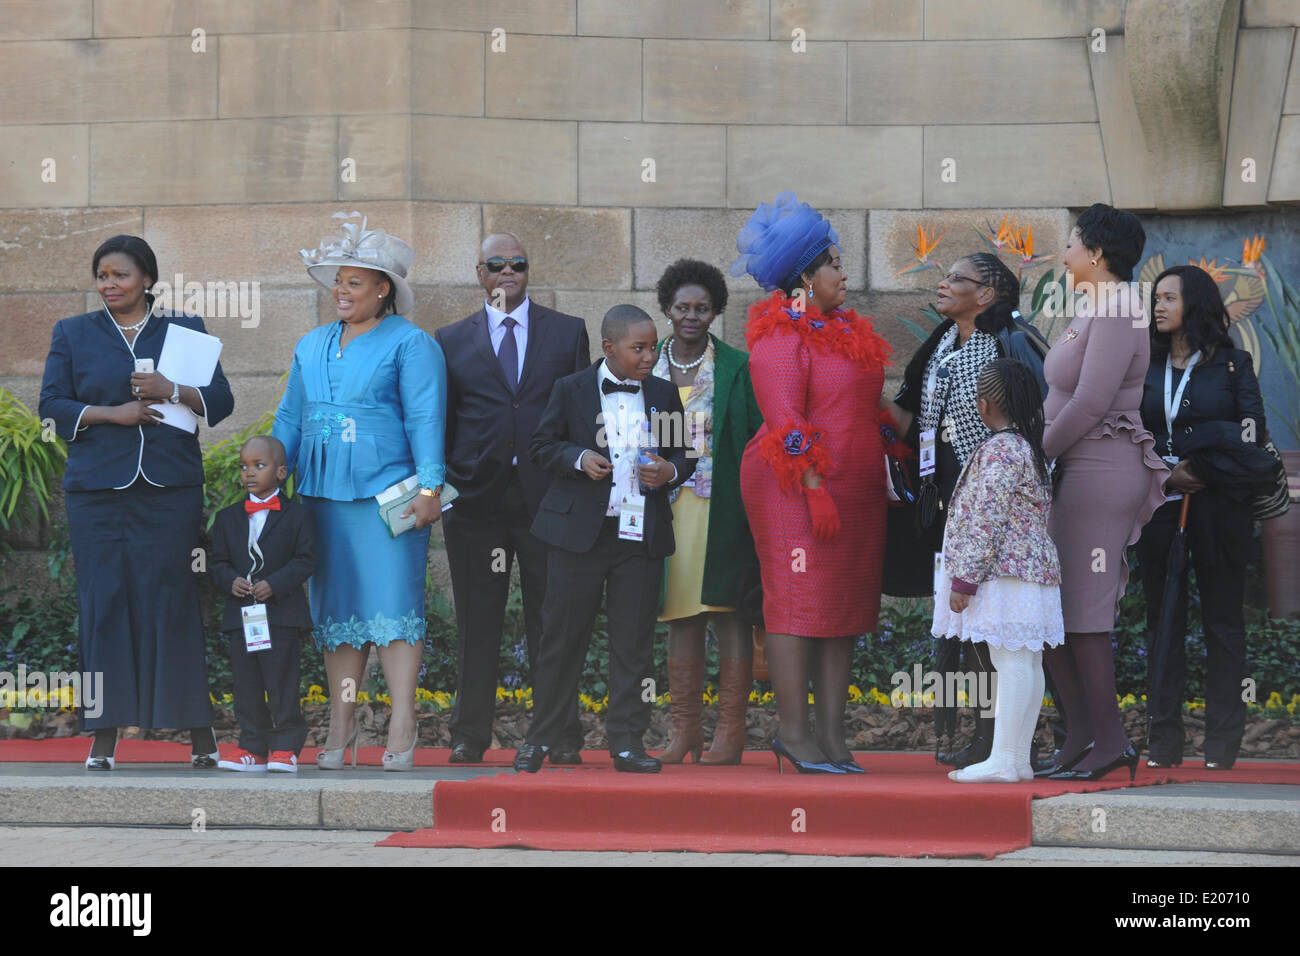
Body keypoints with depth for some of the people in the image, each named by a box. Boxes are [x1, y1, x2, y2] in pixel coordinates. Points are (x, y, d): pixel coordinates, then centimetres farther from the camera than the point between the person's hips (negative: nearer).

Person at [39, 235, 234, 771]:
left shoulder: (184, 330, 11)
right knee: (103, 602, -4)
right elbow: (52, 405, 5)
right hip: (98, 489, 1)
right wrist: (113, 414, -9)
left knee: (173, 601, -3)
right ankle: (104, 737, -1)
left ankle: (199, 731, 2)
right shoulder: (73, 334, 12)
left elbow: (220, 400, 8)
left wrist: (172, 392, -11)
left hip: (170, 489, -1)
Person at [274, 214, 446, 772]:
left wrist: (430, 489, -14)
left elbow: (425, 419, -6)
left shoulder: (409, 344, 0)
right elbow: (289, 419, 22)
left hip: (386, 492, -6)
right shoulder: (312, 347, 18)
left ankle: (401, 731, -9)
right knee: (334, 605, 5)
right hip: (324, 493, 6)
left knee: (392, 604, -9)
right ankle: (340, 727, 8)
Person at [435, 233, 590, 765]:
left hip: (547, 498, -1)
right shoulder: (452, 341, 12)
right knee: (476, 624, 4)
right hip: (477, 498, 1)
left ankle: (561, 739, 5)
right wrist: (440, 483, 0)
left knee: (551, 622, 1)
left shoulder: (568, 332, 10)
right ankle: (470, 737, 9)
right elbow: (440, 421, 12)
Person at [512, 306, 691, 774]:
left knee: (634, 643, 1)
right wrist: (578, 458, -12)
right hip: (579, 532, -2)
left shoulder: (664, 394, 11)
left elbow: (681, 454, 17)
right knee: (563, 636, 2)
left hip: (641, 537, 2)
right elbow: (542, 445, 7)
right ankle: (540, 738, 11)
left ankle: (627, 740, 8)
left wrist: (670, 471, -5)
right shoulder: (571, 390, 4)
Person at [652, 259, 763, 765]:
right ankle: (684, 730, 9)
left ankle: (731, 733, -3)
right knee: (680, 617, 5)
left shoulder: (738, 368, 1)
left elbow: (759, 438, -1)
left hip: (721, 509, -3)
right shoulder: (649, 367, 11)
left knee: (727, 613, -5)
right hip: (667, 506, 3)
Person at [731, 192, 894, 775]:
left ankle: (832, 738, 7)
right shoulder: (781, 337, -9)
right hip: (799, 489, -9)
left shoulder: (845, 331, 18)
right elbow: (784, 422, -16)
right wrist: (814, 488, -20)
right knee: (799, 605, -8)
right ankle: (794, 733, -6)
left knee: (843, 611, 6)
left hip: (854, 493, 9)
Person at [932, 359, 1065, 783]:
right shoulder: (1029, 447, 16)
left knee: (1012, 661, -11)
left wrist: (964, 580, -16)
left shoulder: (999, 450, -14)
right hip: (1031, 570, 10)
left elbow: (987, 521, -19)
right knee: (1025, 664, 9)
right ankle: (1018, 758, 13)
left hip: (1004, 572, -10)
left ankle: (1003, 760, -13)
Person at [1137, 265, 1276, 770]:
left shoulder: (1232, 363, 4)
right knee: (1162, 621, 1)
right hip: (1160, 509, 3)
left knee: (1222, 619, 0)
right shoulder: (1147, 367, 13)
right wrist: (1164, 477, -9)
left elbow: (1252, 435, -5)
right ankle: (1163, 741, 2)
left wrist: (1196, 470, -13)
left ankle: (1222, 742, 2)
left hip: (1219, 509, -3)